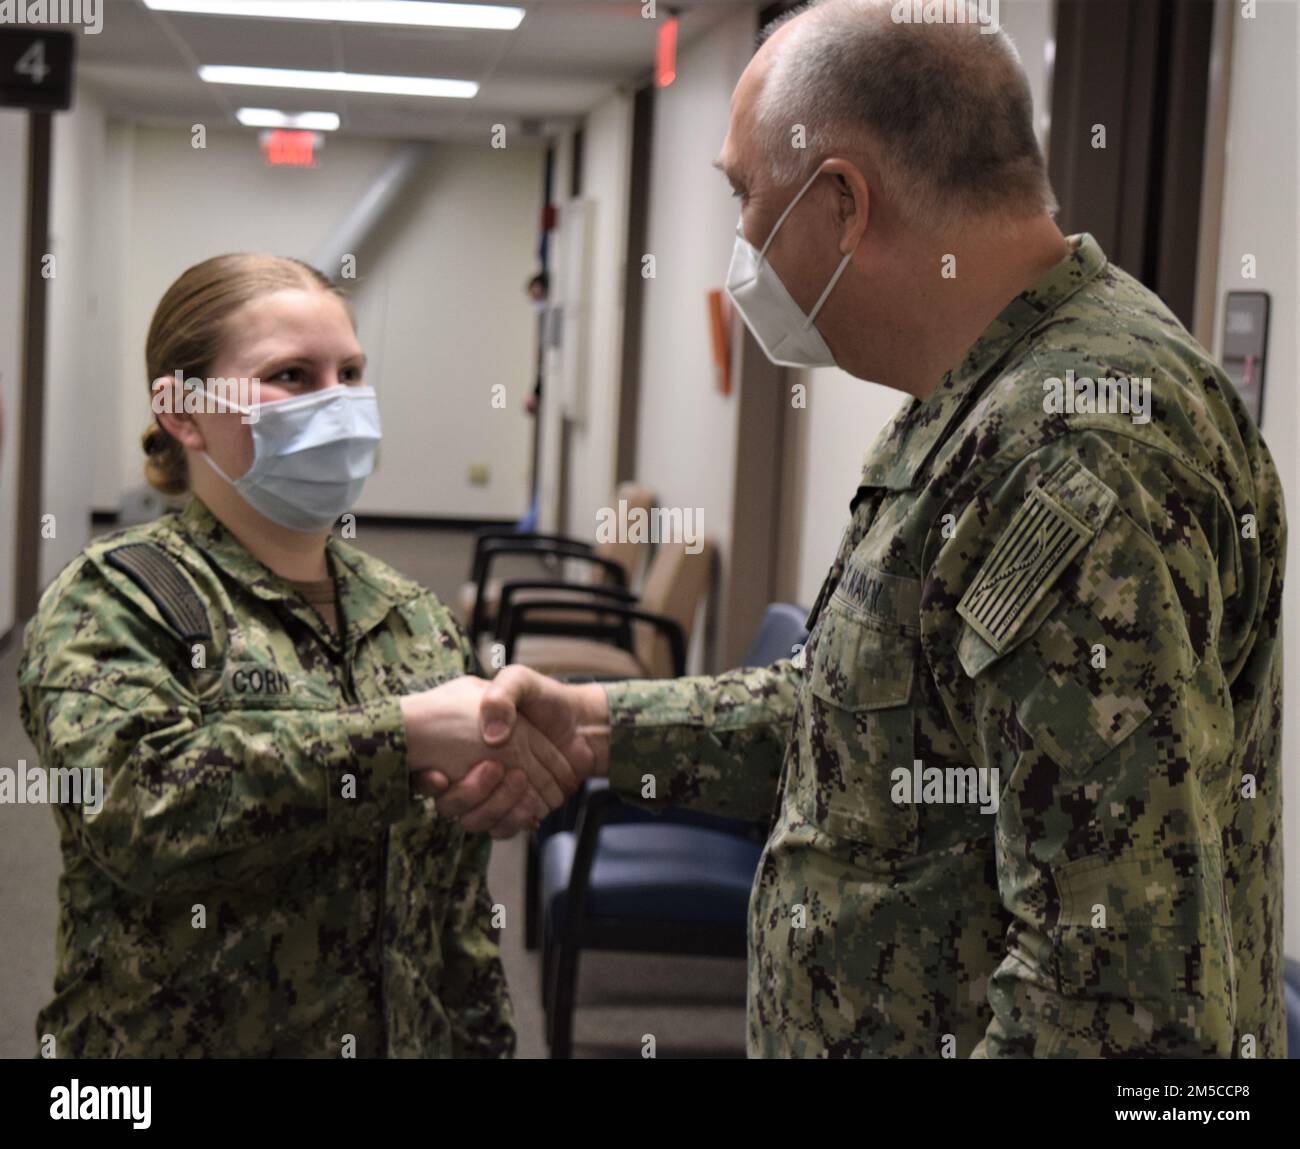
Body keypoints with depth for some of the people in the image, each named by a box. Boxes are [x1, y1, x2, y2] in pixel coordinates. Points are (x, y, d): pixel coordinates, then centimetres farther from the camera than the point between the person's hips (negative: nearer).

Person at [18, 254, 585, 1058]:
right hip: (180, 1037, -5)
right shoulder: (116, 599, -9)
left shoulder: (416, 618, 8)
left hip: (409, 1035, 5)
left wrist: (485, 1042, 10)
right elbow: (134, 801, -28)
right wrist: (404, 733, -29)